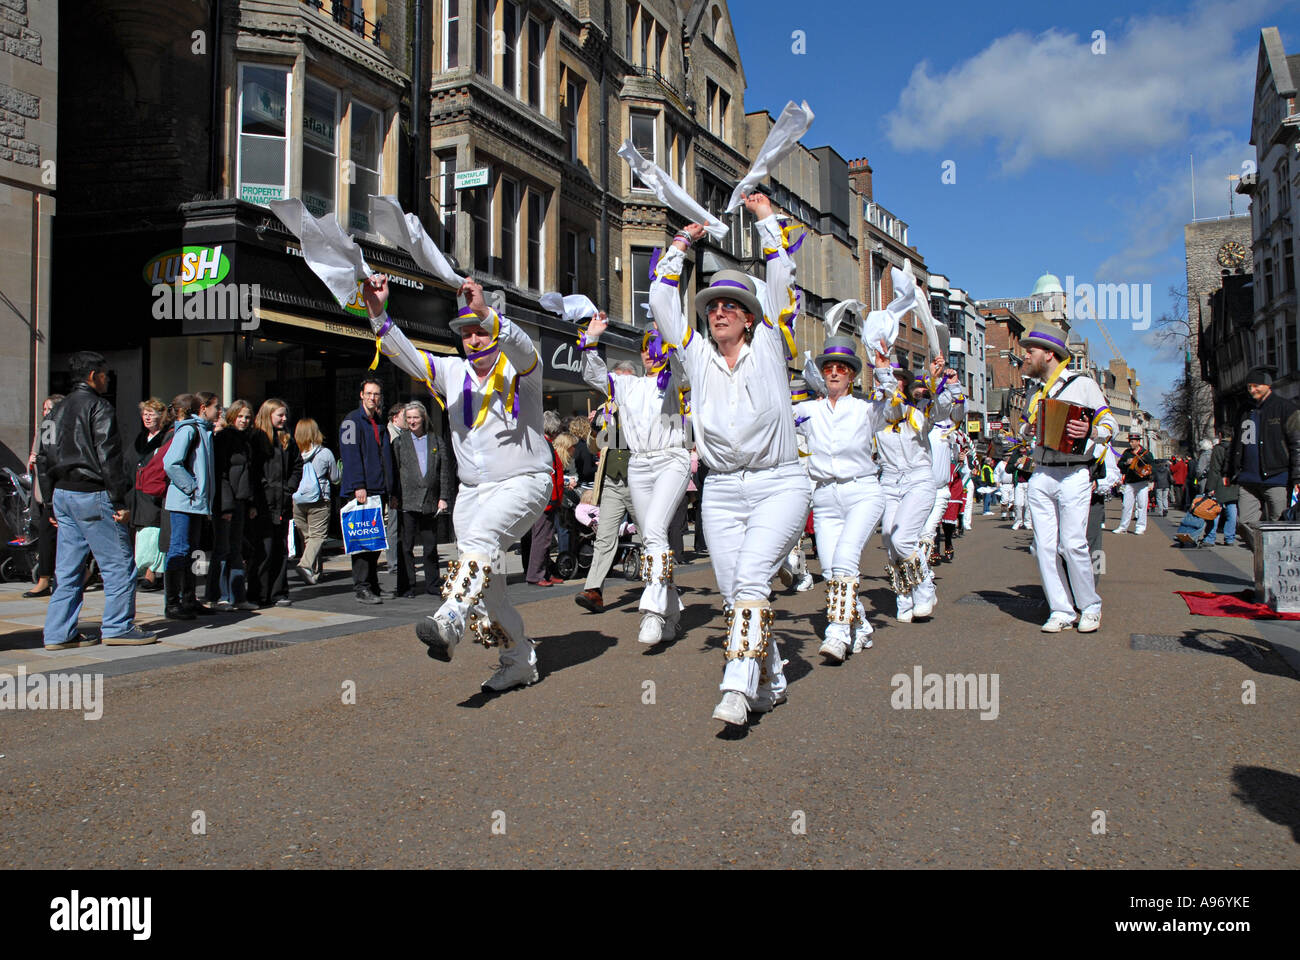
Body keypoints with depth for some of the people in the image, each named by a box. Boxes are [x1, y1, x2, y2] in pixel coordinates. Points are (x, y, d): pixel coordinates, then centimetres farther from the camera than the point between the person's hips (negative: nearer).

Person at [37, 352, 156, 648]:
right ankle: (118, 627, -1)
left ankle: (59, 633, 11)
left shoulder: (58, 410, 17)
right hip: (92, 495, -9)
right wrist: (120, 501, -14)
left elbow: (45, 458, 18)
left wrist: (52, 502, 21)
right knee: (119, 563, -2)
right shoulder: (98, 407, -9)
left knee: (67, 568, 10)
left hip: (62, 494, 9)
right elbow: (108, 457, -16)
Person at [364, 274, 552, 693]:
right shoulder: (452, 373, 10)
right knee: (486, 588, 4)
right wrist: (378, 314, -16)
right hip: (472, 489, 6)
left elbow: (520, 345, -27)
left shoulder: (521, 369, -4)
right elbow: (404, 354, 0)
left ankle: (449, 623, -49)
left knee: (482, 534, -36)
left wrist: (485, 312, -44)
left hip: (523, 482, -6)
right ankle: (519, 662, 18)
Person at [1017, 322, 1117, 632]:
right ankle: (1061, 611, 6)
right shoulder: (1036, 393, 20)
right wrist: (1027, 428, 11)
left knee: (1073, 543, -11)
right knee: (1045, 546, -1)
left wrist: (1090, 432, -21)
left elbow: (1109, 423, -1)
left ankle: (1091, 607, 7)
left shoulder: (1082, 384, 2)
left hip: (1073, 476, -5)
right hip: (1040, 476, 6)